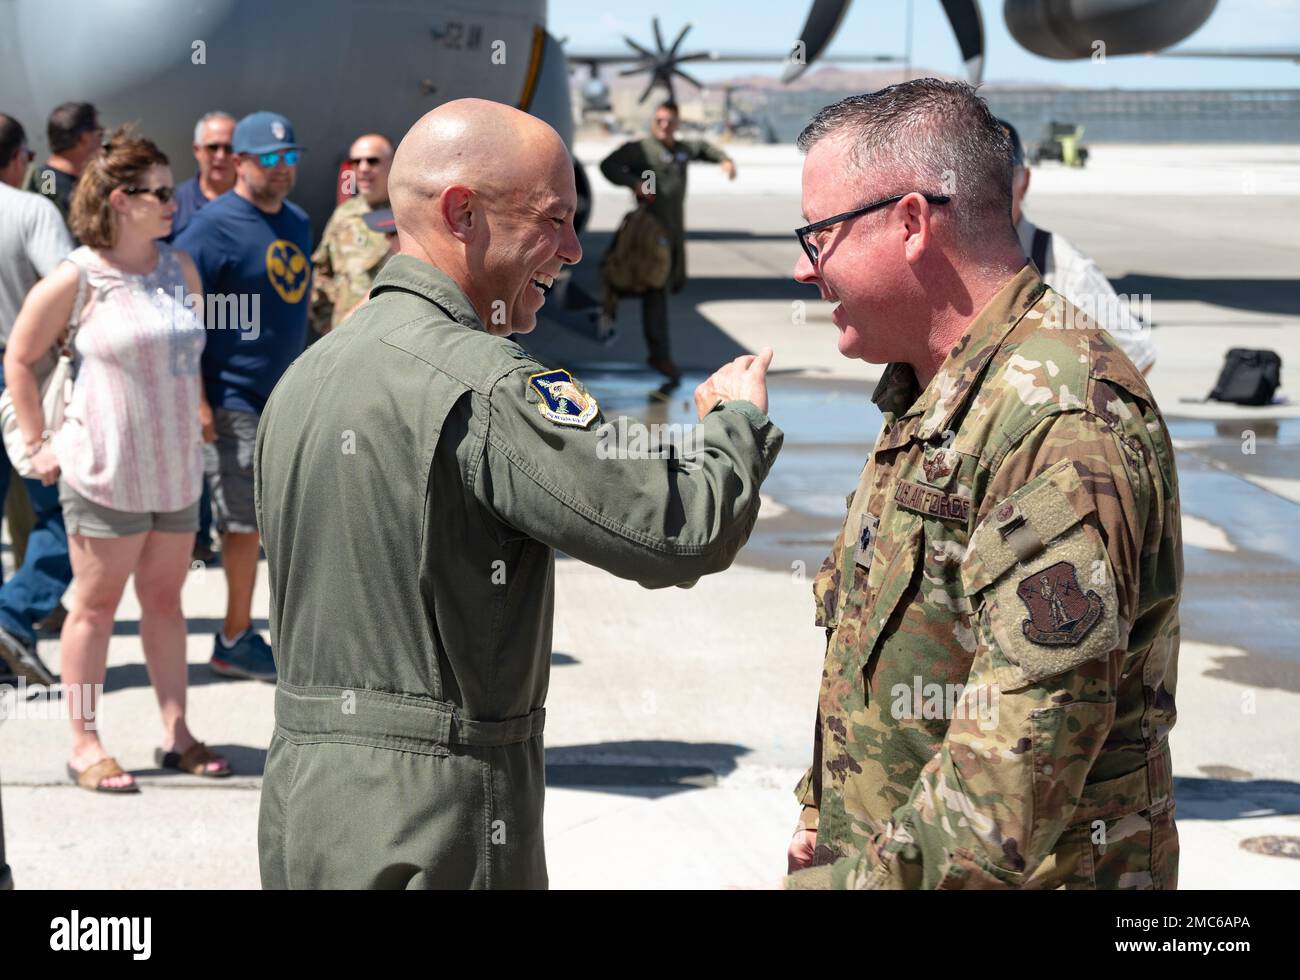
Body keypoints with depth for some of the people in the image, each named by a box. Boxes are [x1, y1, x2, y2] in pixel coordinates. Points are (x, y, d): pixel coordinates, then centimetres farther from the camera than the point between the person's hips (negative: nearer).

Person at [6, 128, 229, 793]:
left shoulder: (181, 270, 7)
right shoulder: (77, 279, -9)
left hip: (176, 465, 5)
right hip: (105, 470, -5)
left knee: (164, 596, 11)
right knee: (96, 600, 1)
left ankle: (176, 734, 18)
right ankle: (85, 745, 8)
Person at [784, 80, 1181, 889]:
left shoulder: (1063, 424, -23)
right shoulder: (928, 402, 11)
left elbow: (1028, 758, -28)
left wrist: (838, 884, -25)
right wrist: (824, 816, 12)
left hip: (1027, 878, -9)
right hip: (874, 854, 9)